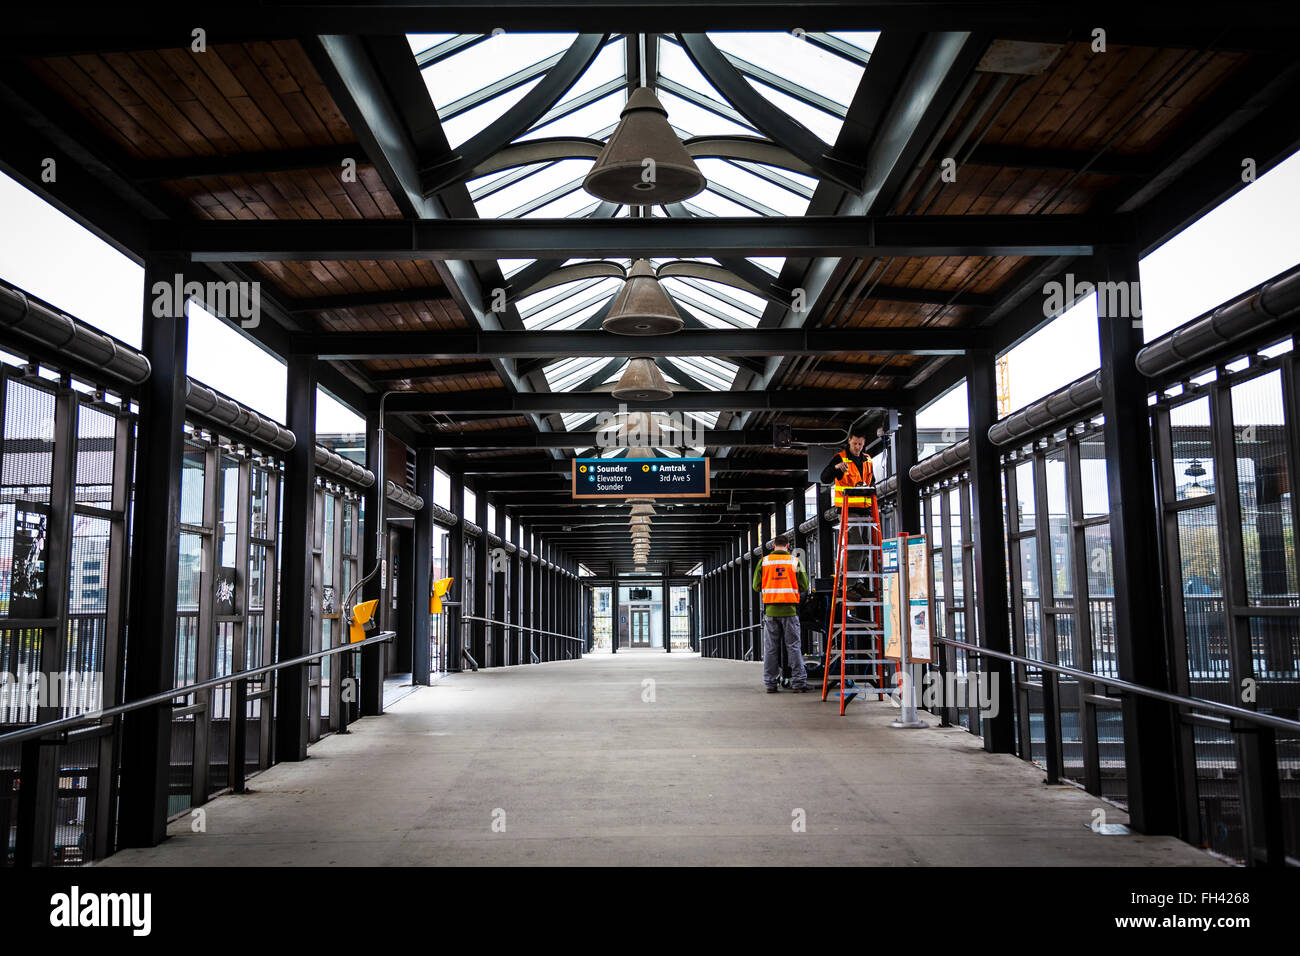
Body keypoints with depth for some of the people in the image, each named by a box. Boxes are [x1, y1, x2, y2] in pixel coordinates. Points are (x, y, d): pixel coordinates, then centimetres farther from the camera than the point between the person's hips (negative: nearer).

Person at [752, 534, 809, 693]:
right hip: (790, 609, -1)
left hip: (770, 609, 1)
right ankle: (798, 682, 2)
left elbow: (756, 586, 5)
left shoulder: (764, 561, 2)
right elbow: (804, 586, 1)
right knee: (793, 646, 4)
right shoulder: (795, 561, 1)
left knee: (770, 648, 6)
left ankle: (770, 683, 8)